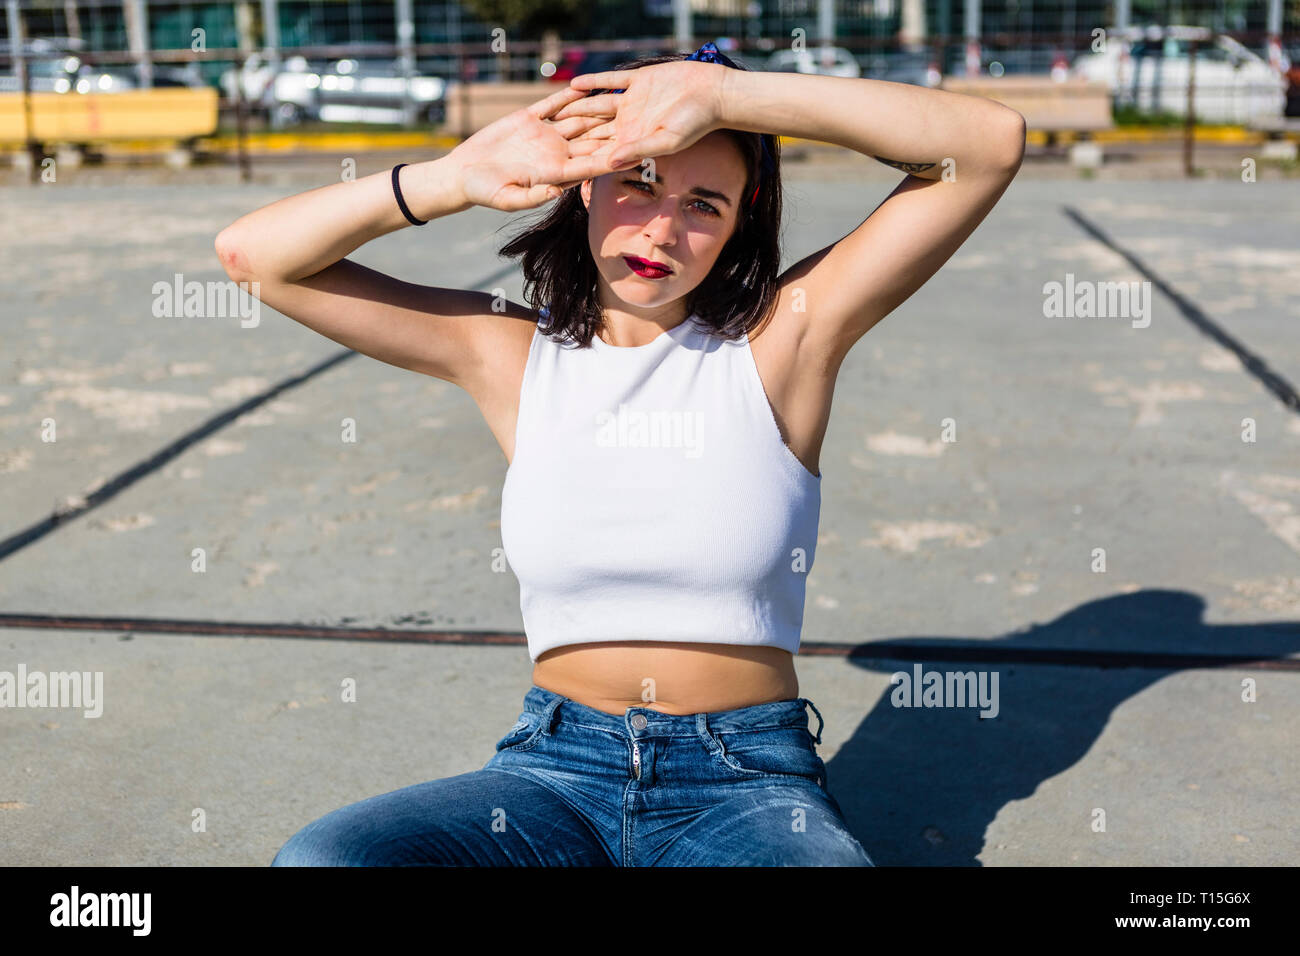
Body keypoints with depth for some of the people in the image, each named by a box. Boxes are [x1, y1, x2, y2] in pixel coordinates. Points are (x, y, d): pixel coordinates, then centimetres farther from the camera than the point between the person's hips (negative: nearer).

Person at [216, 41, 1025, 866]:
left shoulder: (782, 338, -3)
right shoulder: (513, 355, 3)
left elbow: (991, 141, -10)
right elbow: (254, 254, 2)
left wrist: (724, 95, -16)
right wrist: (460, 178, -11)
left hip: (749, 782, -2)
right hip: (556, 768, 2)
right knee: (316, 858, -24)